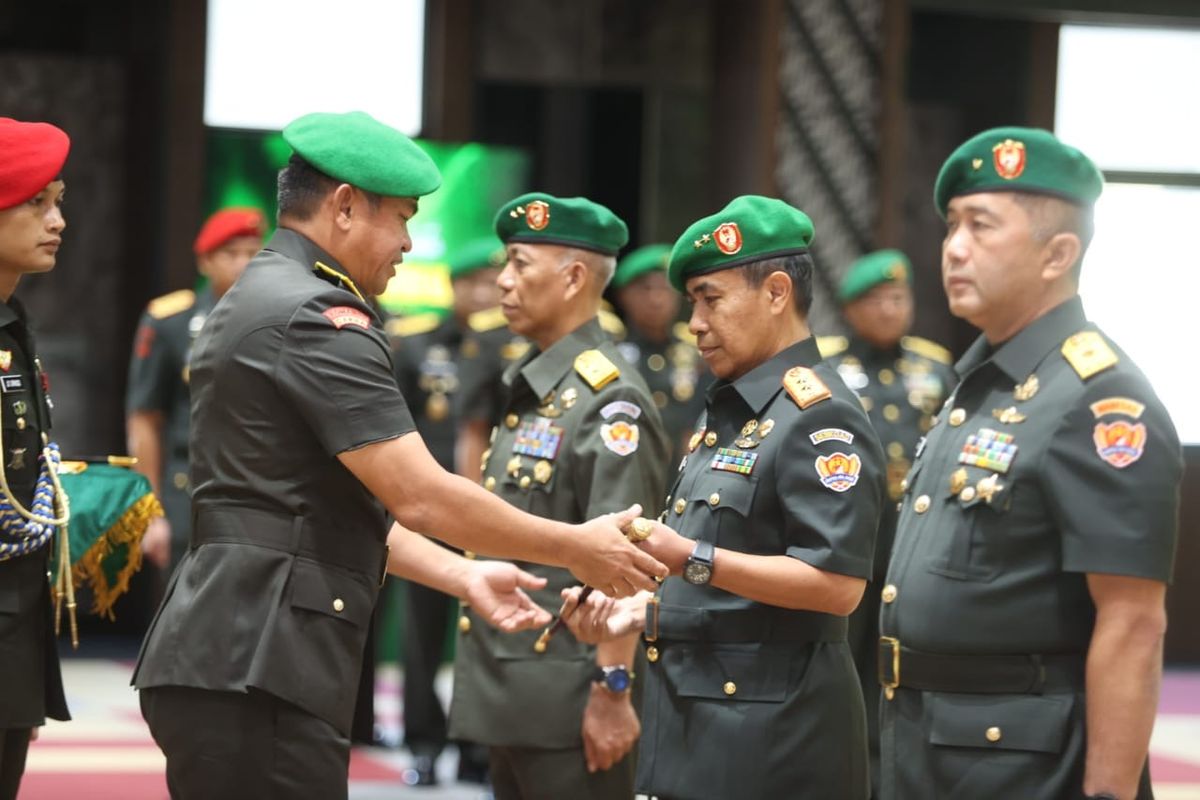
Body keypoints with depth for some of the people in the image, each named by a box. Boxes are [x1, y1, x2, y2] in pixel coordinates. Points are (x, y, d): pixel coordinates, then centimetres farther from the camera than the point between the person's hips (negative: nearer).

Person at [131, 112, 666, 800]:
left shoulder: (260, 300, 20)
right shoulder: (319, 318, -13)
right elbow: (420, 498, -16)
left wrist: (463, 576, 20)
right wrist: (574, 548, -5)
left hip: (227, 656, 11)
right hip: (255, 673, -10)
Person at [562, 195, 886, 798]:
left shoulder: (820, 417, -13)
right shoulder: (724, 414, 17)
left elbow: (838, 584, -22)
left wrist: (691, 560, -25)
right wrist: (639, 611, 8)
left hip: (773, 733, -9)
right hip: (693, 717, 9)